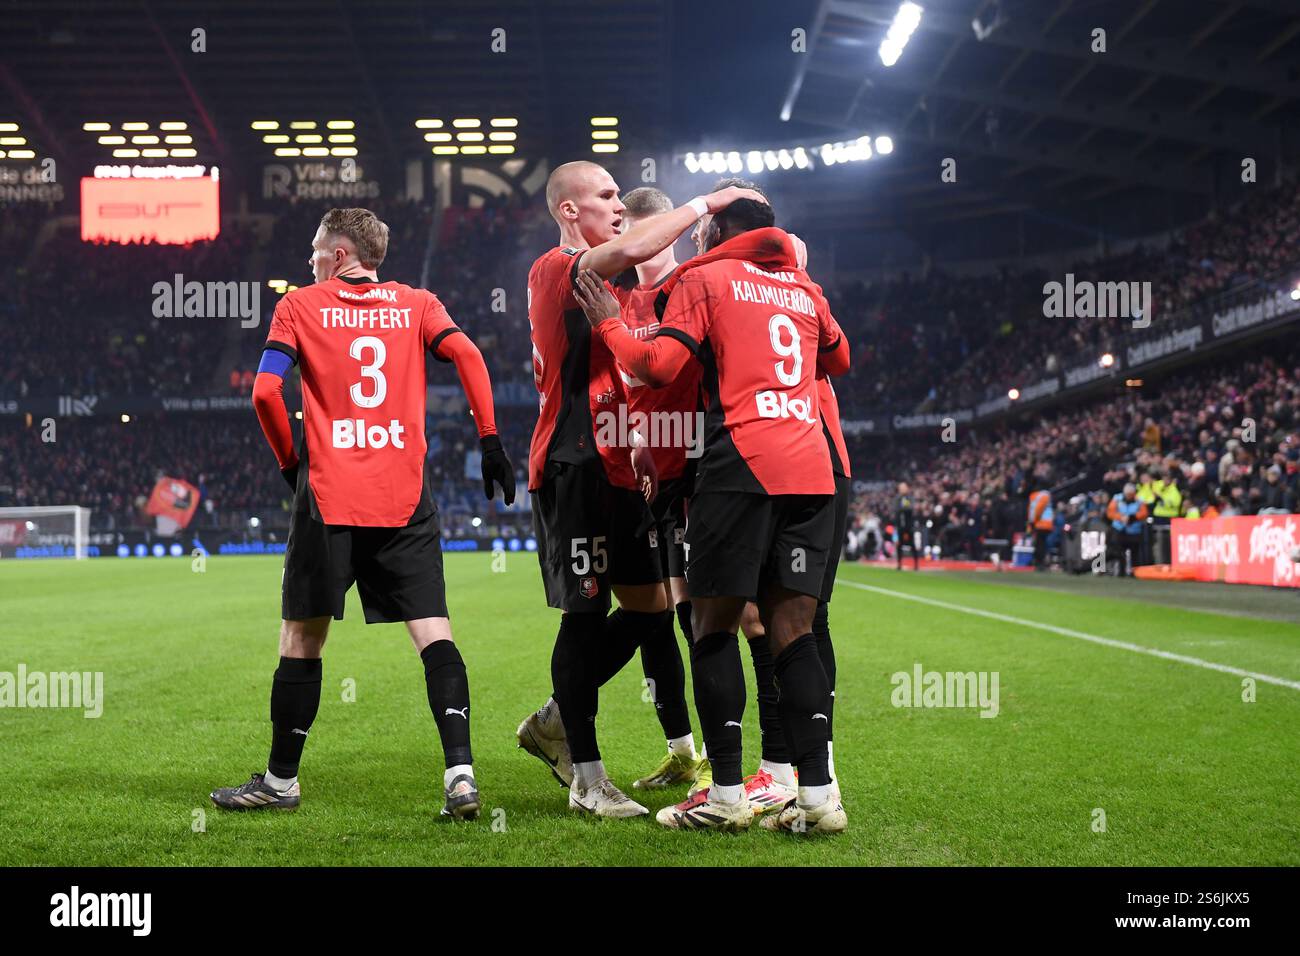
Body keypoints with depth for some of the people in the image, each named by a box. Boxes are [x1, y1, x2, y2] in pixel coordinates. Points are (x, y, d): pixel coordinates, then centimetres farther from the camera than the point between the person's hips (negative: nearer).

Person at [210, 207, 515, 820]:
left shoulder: (299, 306, 6)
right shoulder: (416, 304, 12)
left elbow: (265, 390, -5)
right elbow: (465, 353, -5)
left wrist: (291, 462, 8)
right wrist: (490, 440, -3)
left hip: (327, 496, -1)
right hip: (406, 499, 2)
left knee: (301, 638, 9)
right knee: (433, 634, -1)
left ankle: (281, 781, 19)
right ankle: (460, 773, -13)